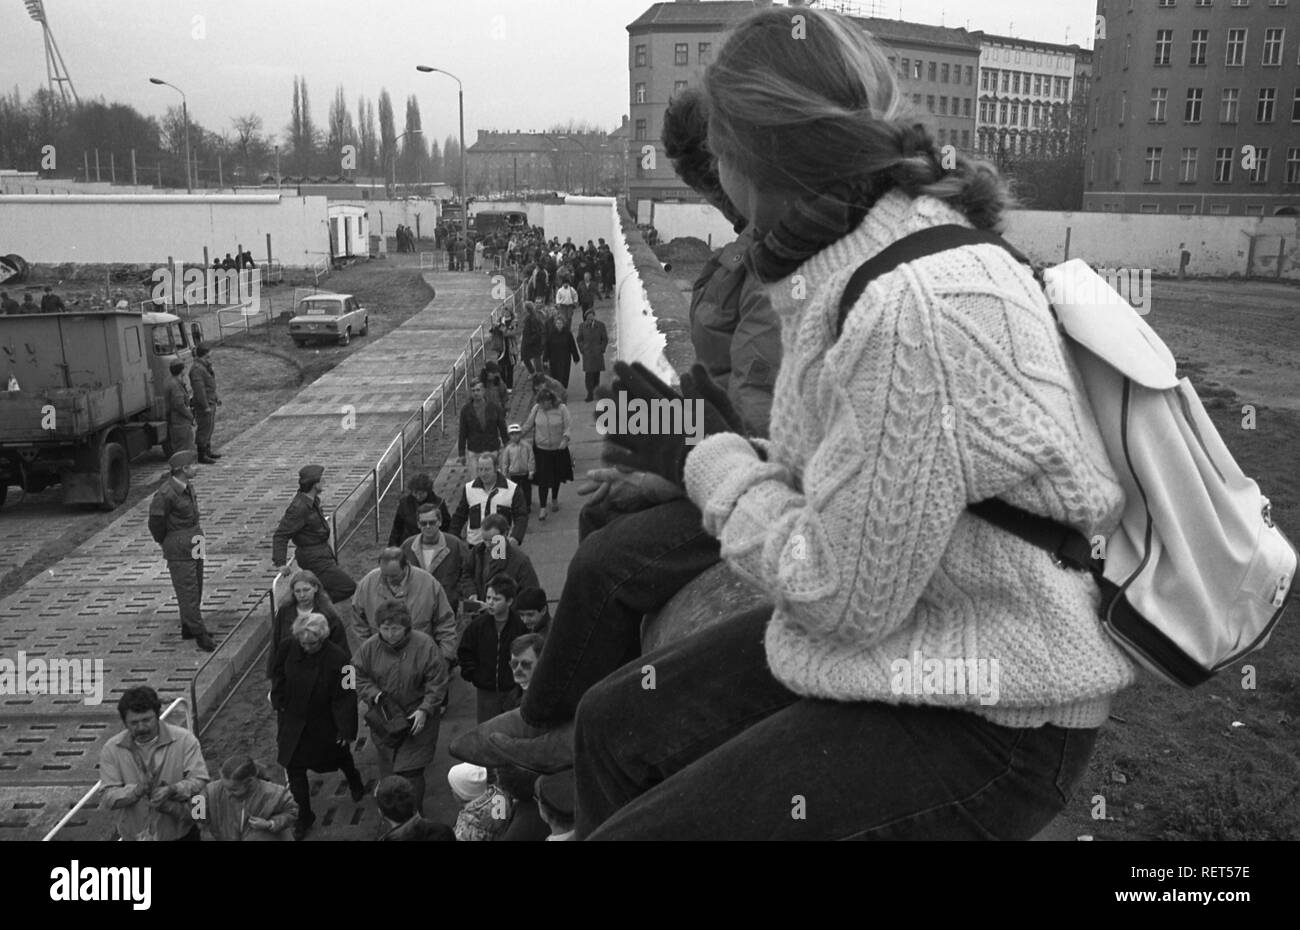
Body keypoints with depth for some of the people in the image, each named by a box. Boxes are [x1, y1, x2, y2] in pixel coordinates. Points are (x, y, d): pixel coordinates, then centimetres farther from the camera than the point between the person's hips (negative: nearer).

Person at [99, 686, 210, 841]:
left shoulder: (184, 740, -9)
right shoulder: (111, 750, -4)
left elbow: (200, 781, -13)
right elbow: (109, 798, -9)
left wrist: (172, 790, -31)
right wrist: (137, 790, -29)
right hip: (133, 835, 1)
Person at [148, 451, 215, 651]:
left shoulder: (188, 487, 6)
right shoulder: (165, 494, -21)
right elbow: (156, 521, -14)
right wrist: (165, 543, -2)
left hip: (194, 545, 9)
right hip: (179, 551, -9)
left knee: (196, 588, 16)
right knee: (188, 592, -3)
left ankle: (188, 628, 30)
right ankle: (199, 634, 2)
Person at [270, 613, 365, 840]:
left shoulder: (338, 659, -28)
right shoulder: (287, 647, -18)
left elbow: (345, 697, -21)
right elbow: (278, 676, 1)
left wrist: (346, 729, -16)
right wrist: (279, 704, 1)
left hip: (325, 723, -2)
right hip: (293, 720, 2)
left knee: (340, 755, 23)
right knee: (294, 769, 6)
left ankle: (356, 785, 56)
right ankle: (304, 816, 26)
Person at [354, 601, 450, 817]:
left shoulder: (425, 645, -14)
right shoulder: (369, 647, -5)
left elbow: (437, 684, -9)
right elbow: (359, 677, 5)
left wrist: (425, 710, -18)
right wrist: (375, 695, -13)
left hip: (417, 719, -3)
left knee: (411, 772, -5)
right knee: (387, 770, 12)